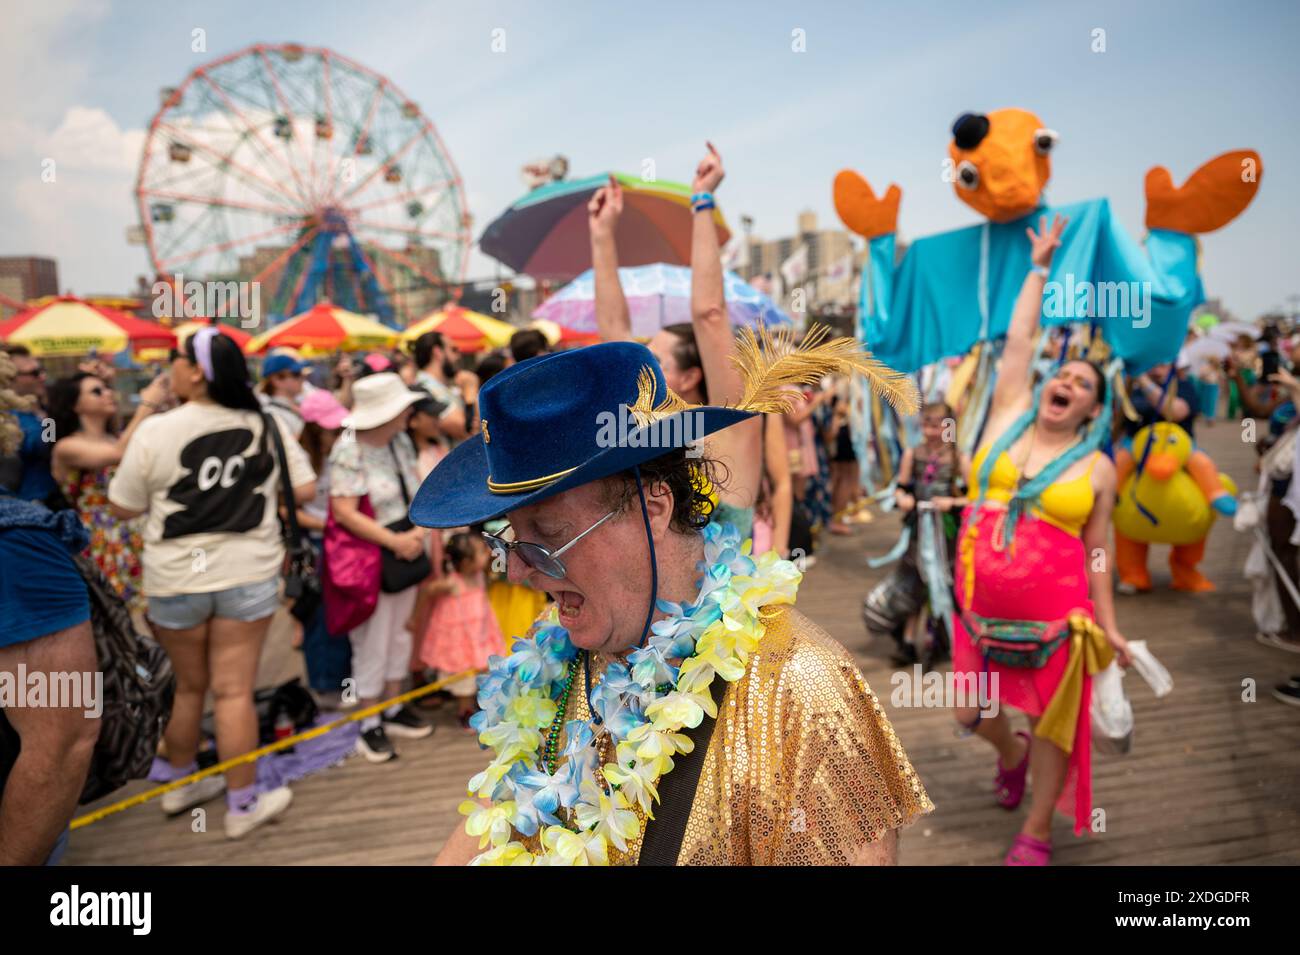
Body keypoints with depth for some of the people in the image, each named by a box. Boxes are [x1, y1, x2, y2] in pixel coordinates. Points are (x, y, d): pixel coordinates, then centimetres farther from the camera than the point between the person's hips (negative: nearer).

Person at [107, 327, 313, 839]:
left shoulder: (156, 430, -10)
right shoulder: (266, 424, -4)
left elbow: (124, 507, -3)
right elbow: (305, 489, 0)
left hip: (177, 577, 0)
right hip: (249, 573, 0)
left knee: (189, 686, 19)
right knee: (234, 691, 5)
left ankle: (180, 784, 36)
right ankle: (243, 804, 13)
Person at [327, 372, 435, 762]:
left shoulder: (401, 441, 4)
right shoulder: (349, 451, -19)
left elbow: (417, 488, 8)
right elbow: (343, 512, -23)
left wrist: (418, 532, -10)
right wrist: (394, 540, -23)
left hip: (404, 549, 7)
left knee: (398, 634, 17)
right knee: (372, 643, 4)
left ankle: (393, 710, 33)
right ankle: (370, 725, 19)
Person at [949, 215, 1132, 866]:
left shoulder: (1097, 468, 0)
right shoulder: (1009, 417, 4)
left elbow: (1096, 551, 4)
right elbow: (1018, 341, 4)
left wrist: (1107, 624, 4)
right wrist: (1040, 267, 11)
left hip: (1053, 616, -2)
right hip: (979, 610, 2)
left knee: (1052, 723, 8)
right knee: (970, 714, 13)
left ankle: (1036, 833, 29)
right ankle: (1012, 754, 48)